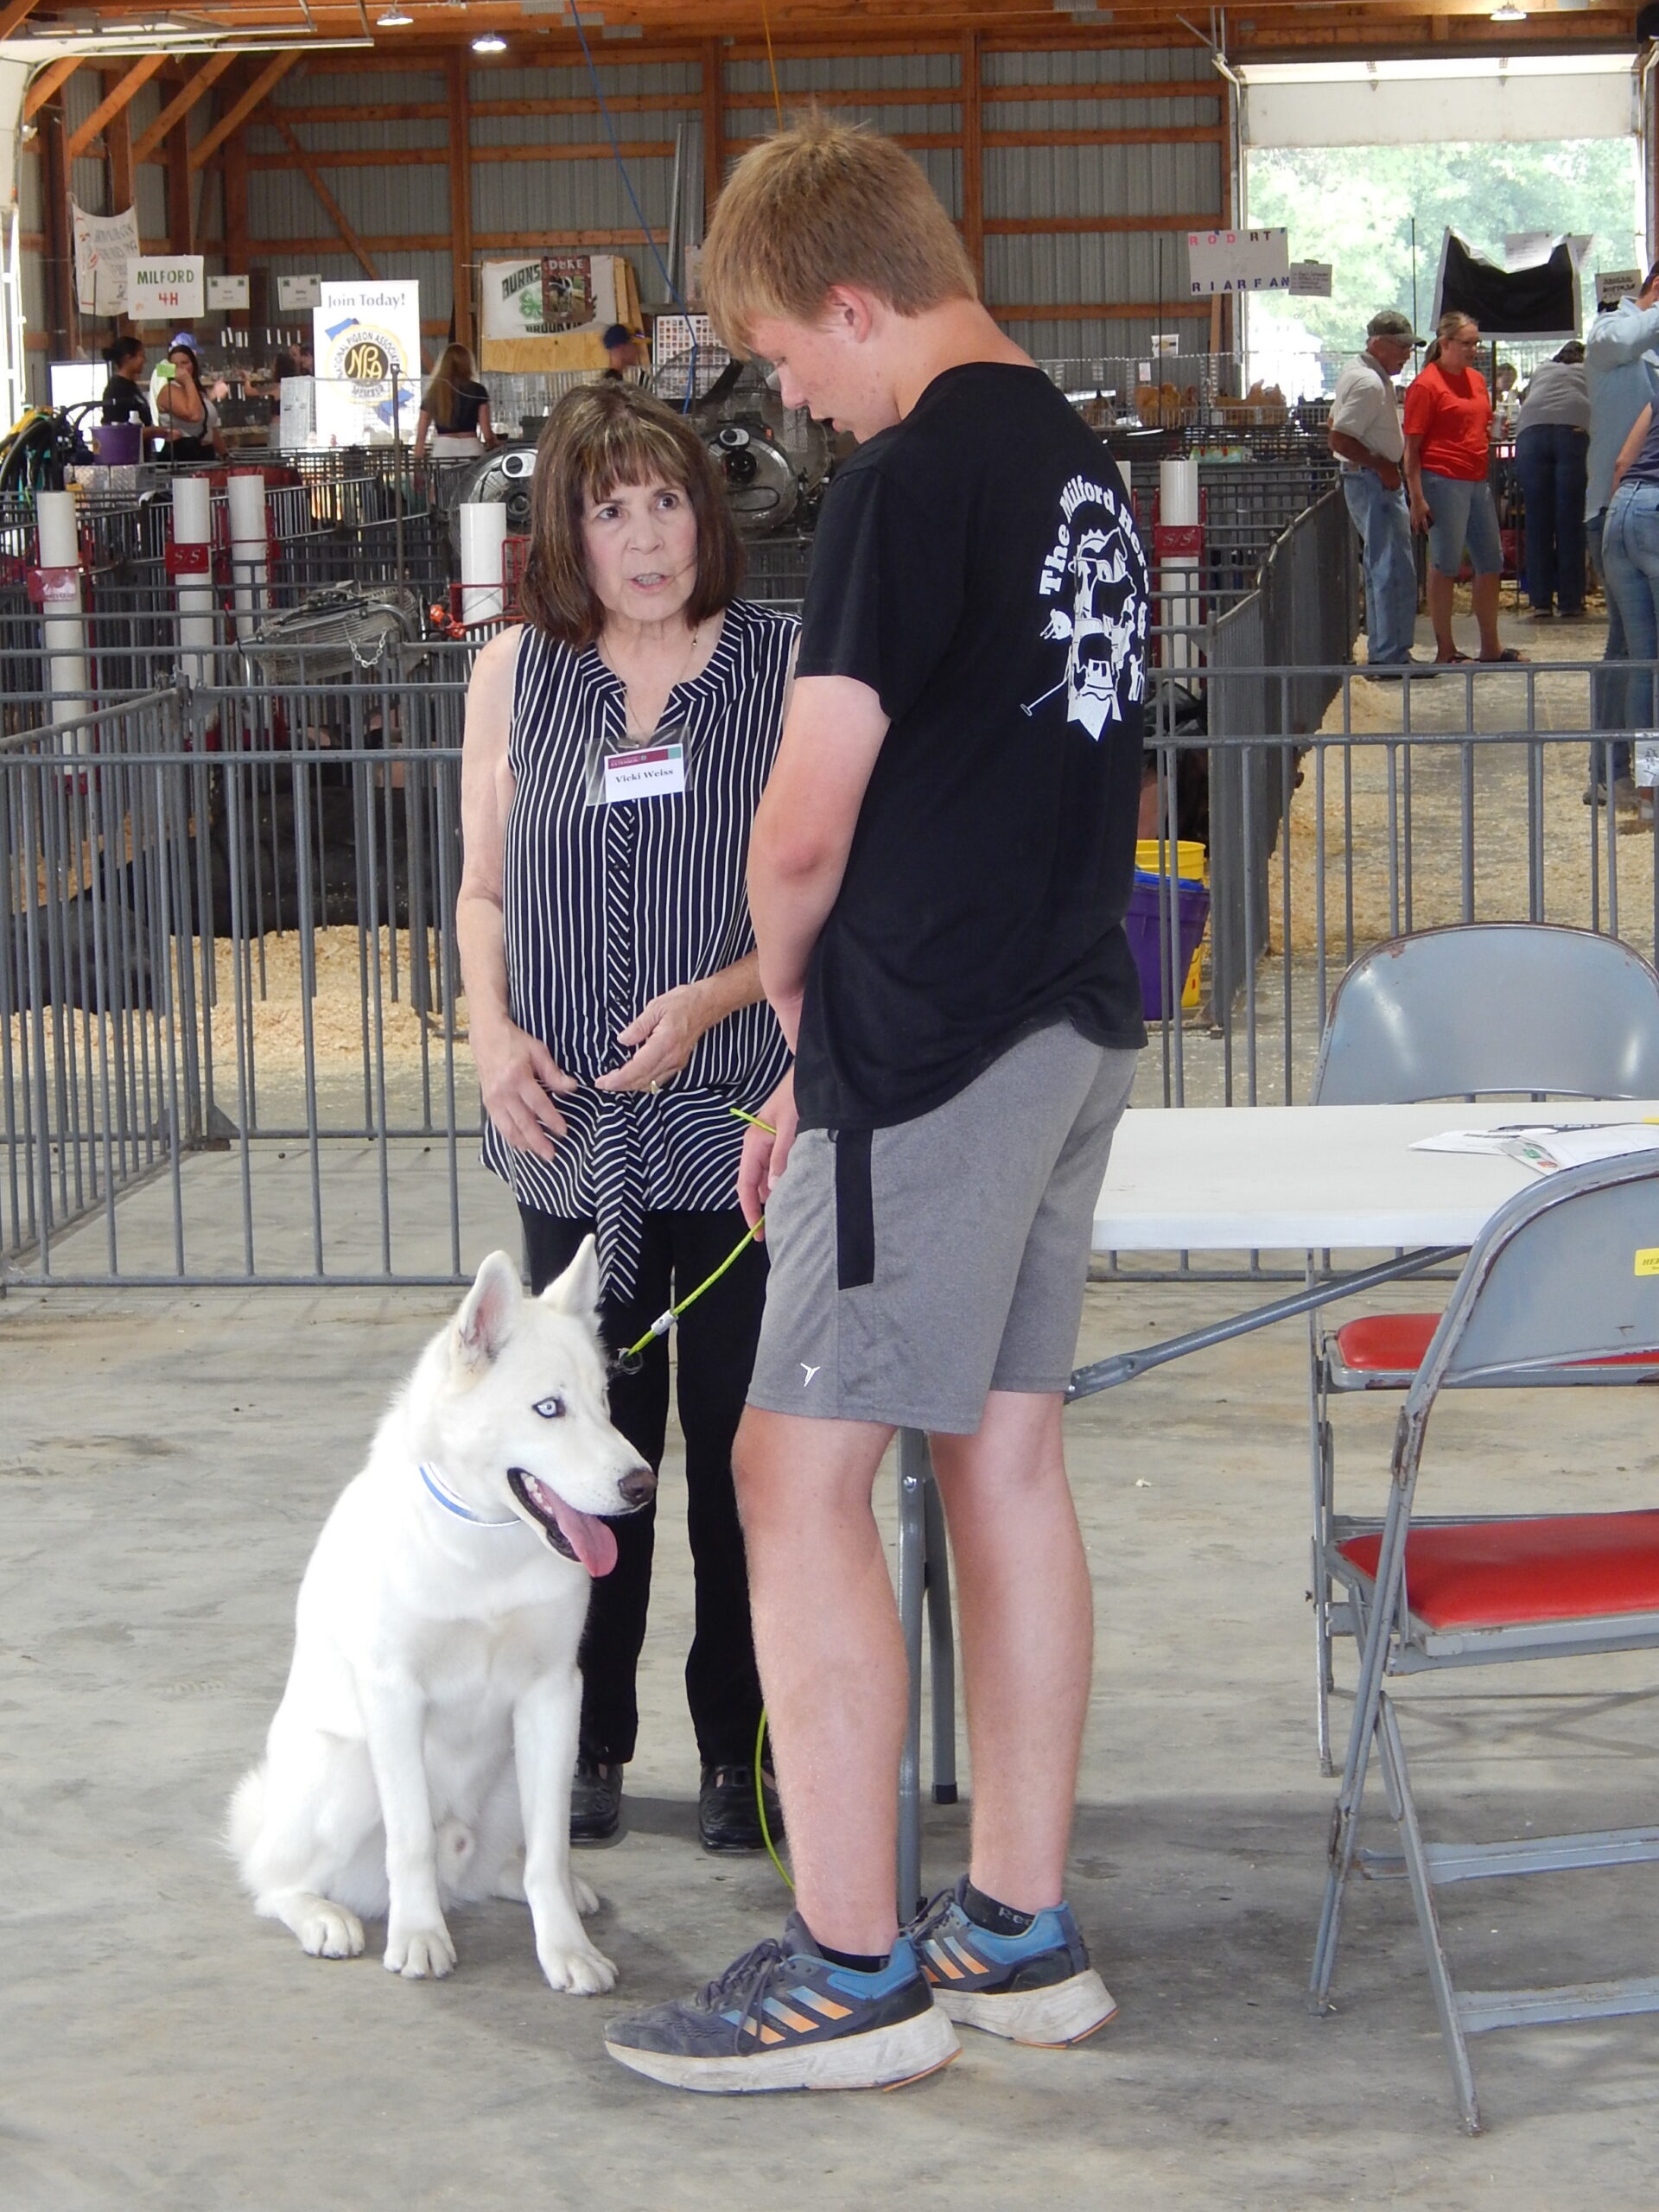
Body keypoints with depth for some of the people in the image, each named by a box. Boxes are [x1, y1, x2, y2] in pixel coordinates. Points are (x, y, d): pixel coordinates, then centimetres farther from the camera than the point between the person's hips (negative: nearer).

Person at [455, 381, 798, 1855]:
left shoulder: (787, 669, -2)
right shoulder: (516, 673, 8)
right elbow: (485, 888, 14)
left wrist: (717, 996, -17)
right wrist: (494, 1032, -3)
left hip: (740, 1121, -2)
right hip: (574, 1129, 3)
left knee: (742, 1446, 2)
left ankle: (744, 1749, 14)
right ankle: (588, 1744, 20)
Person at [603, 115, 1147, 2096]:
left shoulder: (909, 480, -16)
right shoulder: (1085, 469, 13)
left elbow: (807, 832, -19)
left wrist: (782, 975, 4)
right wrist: (825, 1068, 19)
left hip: (935, 1042, -9)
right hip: (1073, 1022, 9)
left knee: (802, 1471, -3)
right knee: (1004, 1456, 13)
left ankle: (851, 1971, 0)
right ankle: (1021, 1932, 20)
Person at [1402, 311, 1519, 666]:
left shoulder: (1476, 379, 14)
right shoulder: (1426, 384, -9)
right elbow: (1412, 447, -12)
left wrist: (1487, 475, 18)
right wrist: (1417, 498, -17)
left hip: (1477, 482, 8)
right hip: (1443, 481, -8)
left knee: (1491, 563, 11)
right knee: (1445, 566, -2)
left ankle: (1491, 647, 20)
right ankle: (1445, 650, 5)